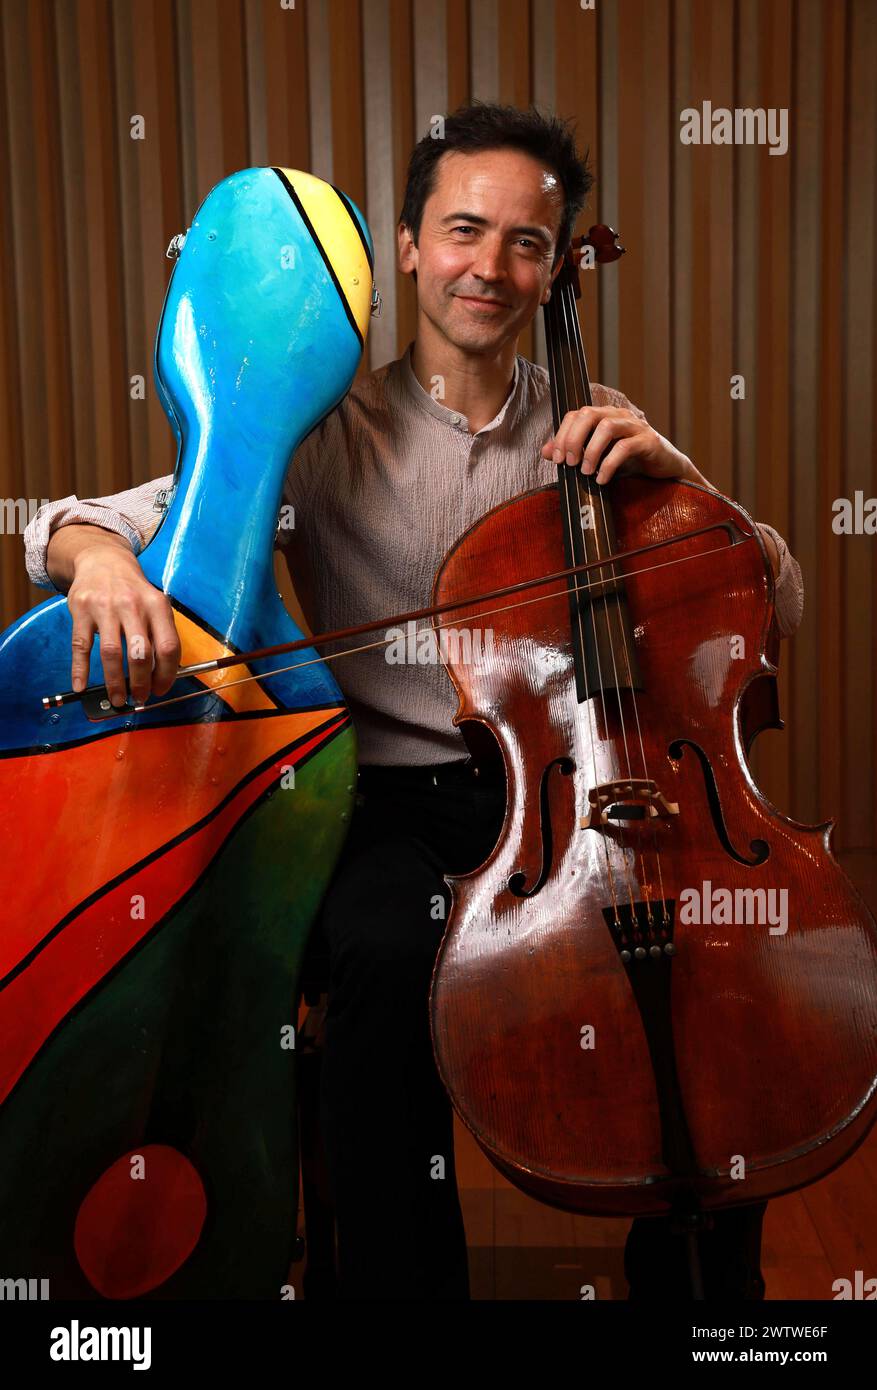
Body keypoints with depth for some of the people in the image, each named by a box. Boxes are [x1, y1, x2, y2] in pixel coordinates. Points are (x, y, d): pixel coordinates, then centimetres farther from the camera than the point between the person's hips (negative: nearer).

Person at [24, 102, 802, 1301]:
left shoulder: (596, 434, 10)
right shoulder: (331, 437, 3)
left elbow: (779, 606, 7)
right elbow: (79, 524, -1)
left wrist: (676, 473, -10)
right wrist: (99, 555, -26)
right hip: (401, 804, -2)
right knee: (389, 958, -33)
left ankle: (696, 1274, 2)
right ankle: (402, 1278, -9)